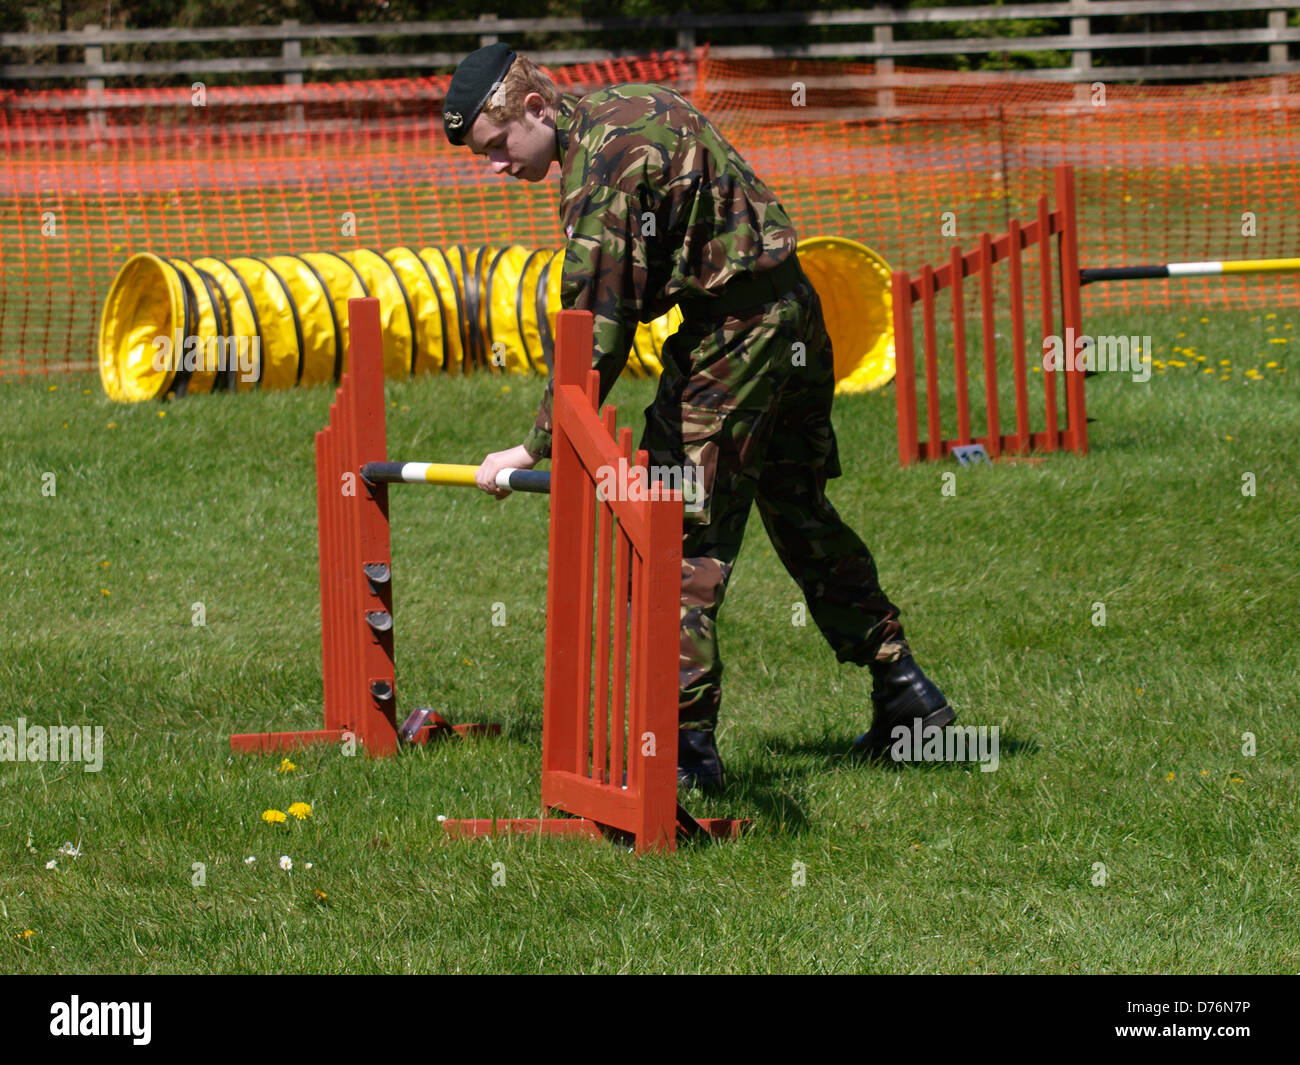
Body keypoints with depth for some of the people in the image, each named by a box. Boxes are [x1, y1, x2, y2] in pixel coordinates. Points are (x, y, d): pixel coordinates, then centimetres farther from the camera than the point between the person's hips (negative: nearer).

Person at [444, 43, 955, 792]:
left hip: (733, 331, -10)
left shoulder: (600, 166, -20)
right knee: (800, 513, 21)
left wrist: (540, 448, -19)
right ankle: (906, 694, 28)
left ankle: (687, 743, -11)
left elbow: (596, 332, -23)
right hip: (792, 311, 10)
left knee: (678, 535, -8)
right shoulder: (630, 108, 10)